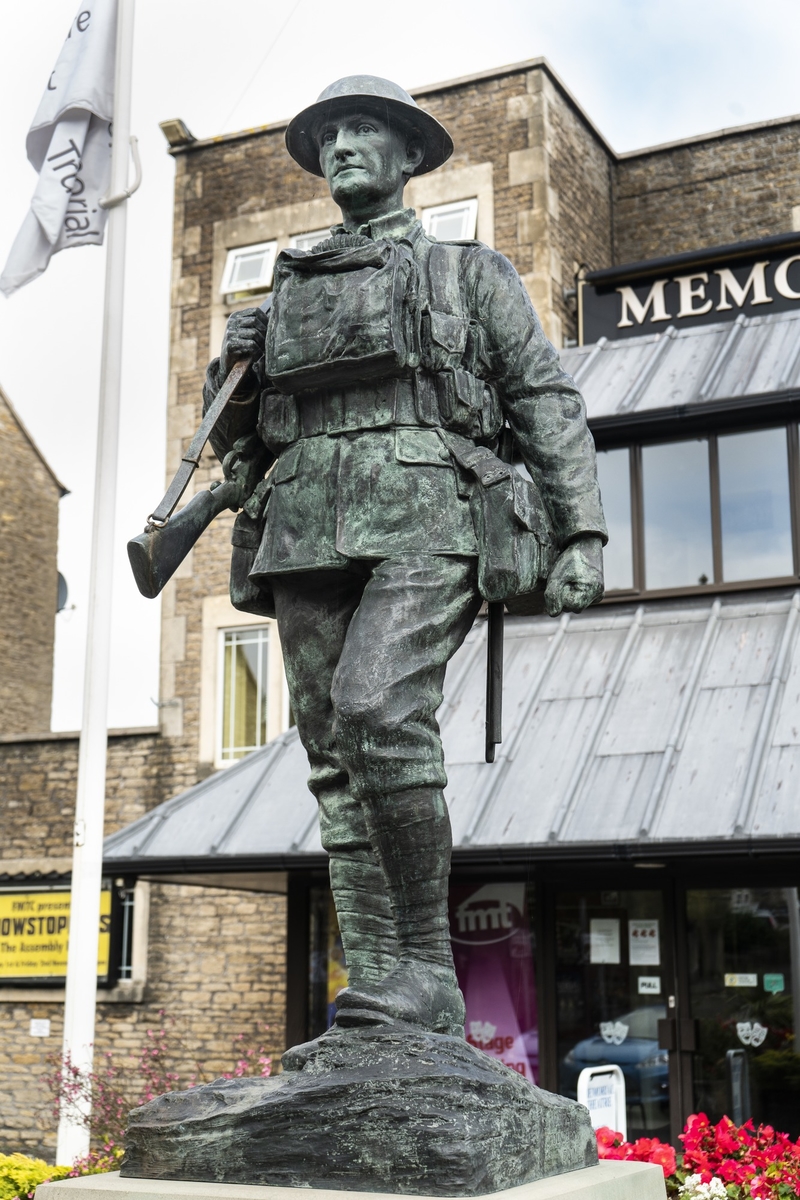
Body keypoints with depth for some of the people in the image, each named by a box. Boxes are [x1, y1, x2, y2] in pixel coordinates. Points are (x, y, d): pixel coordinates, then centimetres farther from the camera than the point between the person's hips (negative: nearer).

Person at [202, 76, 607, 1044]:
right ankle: (385, 989, -1)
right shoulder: (288, 292, 28)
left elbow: (548, 402, 10)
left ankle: (426, 961, -14)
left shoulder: (470, 272, 19)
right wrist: (231, 373, 6)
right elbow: (233, 439, 29)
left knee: (375, 710, -26)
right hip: (305, 526, 5)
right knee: (333, 757, -4)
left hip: (424, 517, -4)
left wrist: (582, 533, -3)